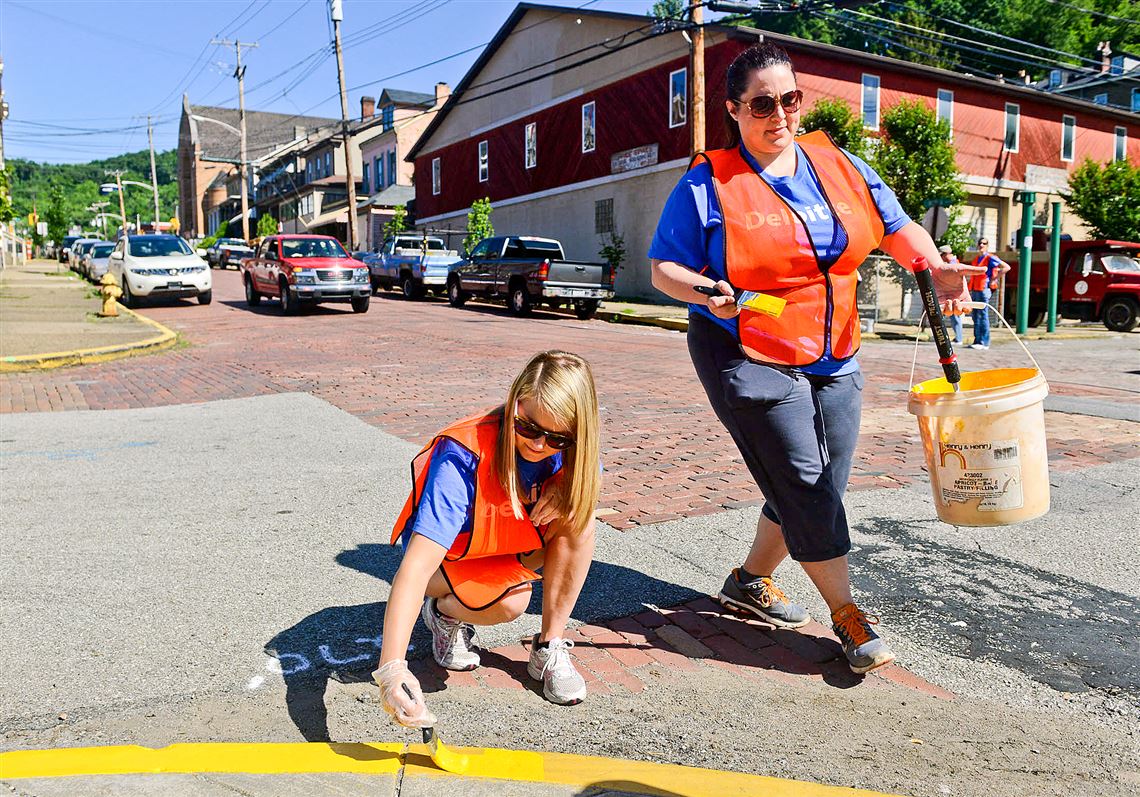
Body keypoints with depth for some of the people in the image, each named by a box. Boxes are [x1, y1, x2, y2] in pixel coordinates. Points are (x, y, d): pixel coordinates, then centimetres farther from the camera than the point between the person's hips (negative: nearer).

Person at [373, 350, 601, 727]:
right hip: (448, 554, -5)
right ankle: (444, 611, 2)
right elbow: (415, 568, -44)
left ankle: (549, 647, -8)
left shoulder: (564, 448, -21)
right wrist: (391, 668, -55)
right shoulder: (461, 461, -38)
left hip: (512, 546, 5)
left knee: (578, 519, -24)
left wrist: (562, 496, -26)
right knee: (510, 601, -35)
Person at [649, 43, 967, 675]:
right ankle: (847, 615, 10)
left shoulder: (839, 167, 7)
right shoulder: (708, 184, -7)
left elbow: (898, 229, 10)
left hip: (834, 360, 6)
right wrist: (713, 292, -25)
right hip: (749, 359, -6)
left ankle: (750, 581, 30)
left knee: (820, 488, 10)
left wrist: (935, 266, -10)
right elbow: (664, 269, -6)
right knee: (803, 483, -6)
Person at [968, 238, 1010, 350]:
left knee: (982, 315, -9)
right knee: (975, 316, 7)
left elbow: (1006, 267, -9)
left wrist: (993, 279, -10)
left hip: (984, 290, -8)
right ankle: (977, 340, 12)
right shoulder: (976, 259, 19)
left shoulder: (990, 258, -4)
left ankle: (984, 342, -9)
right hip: (974, 290, 8)